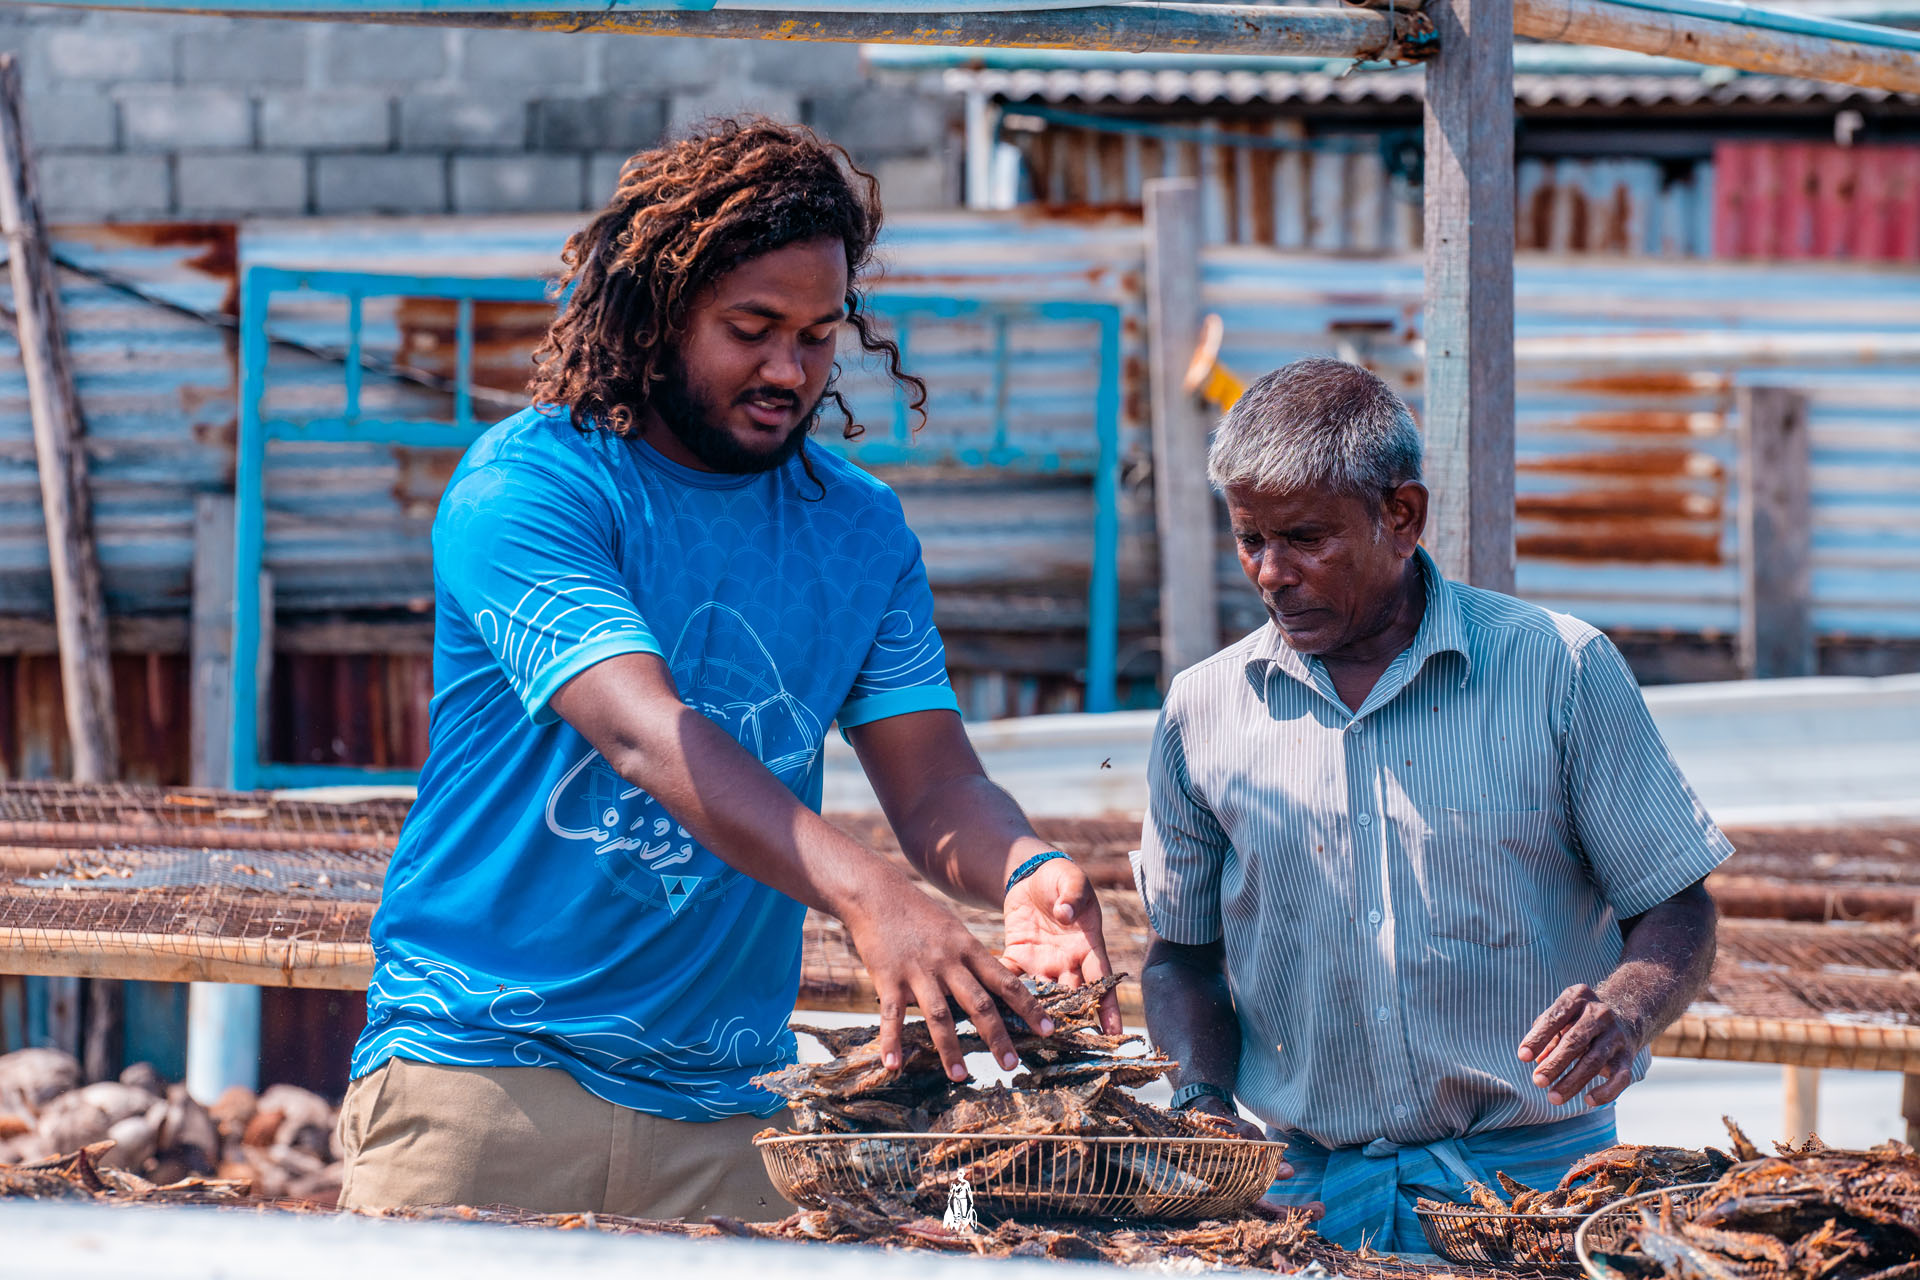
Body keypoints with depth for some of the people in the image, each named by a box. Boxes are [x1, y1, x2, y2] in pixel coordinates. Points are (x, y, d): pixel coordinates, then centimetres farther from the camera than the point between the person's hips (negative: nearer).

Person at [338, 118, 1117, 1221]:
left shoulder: (859, 529, 9)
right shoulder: (527, 487, -10)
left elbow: (936, 786, 3)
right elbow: (647, 736, -23)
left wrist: (1022, 872, -23)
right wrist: (864, 894, -37)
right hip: (484, 1074, -4)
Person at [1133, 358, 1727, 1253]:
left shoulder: (1559, 668, 3)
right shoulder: (1204, 709, 11)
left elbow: (1676, 911, 6)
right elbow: (1183, 953, 20)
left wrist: (1624, 1014, -16)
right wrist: (1203, 1103, 1)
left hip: (1534, 1171, -3)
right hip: (1304, 1187, 3)